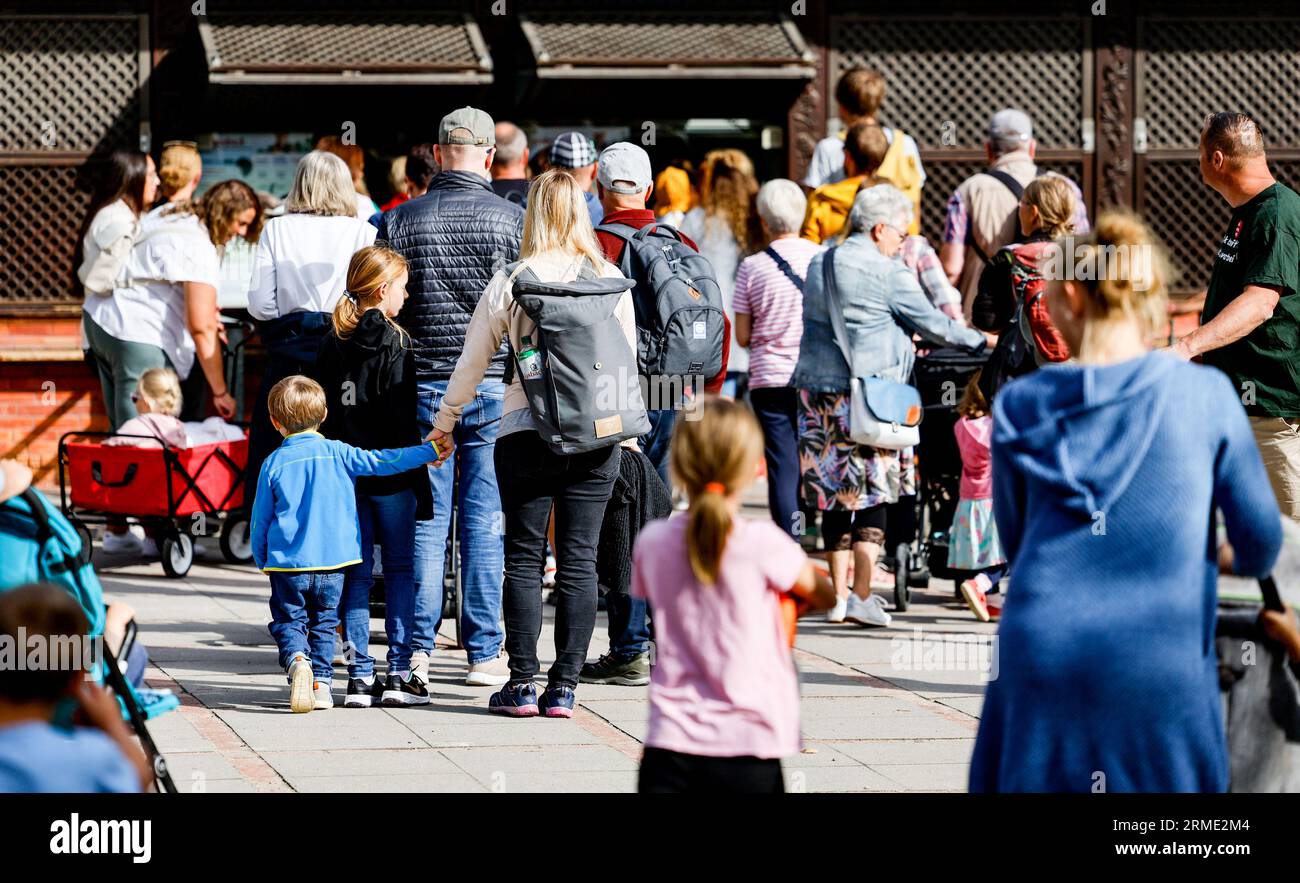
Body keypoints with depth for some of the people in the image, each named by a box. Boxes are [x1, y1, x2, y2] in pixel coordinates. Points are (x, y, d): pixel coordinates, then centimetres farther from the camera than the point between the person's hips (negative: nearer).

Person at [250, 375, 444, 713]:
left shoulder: (274, 463, -1)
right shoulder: (337, 454, -1)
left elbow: (259, 521, 4)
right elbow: (381, 461, -4)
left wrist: (262, 562, 18)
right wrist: (429, 451, 3)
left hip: (287, 564, -1)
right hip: (333, 562, 1)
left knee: (288, 621, 7)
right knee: (324, 623, 15)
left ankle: (297, 659, -21)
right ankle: (321, 681, 6)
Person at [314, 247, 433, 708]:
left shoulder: (333, 344, 6)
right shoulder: (394, 345, -10)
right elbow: (403, 420, -11)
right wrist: (419, 483, -8)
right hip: (391, 475, -4)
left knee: (356, 574, 7)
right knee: (400, 568, 5)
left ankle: (360, 676, 4)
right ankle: (399, 674, 1)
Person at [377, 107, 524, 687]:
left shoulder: (399, 221, -1)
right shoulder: (512, 219, -3)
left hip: (425, 384, 1)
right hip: (495, 385, -1)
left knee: (425, 519, 7)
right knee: (486, 522, 3)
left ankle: (416, 647, 6)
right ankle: (484, 654, 5)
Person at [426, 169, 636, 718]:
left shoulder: (509, 283, -3)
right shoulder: (612, 281, 2)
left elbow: (471, 362, 5)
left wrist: (445, 423, 18)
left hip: (526, 433, -2)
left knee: (524, 559, 6)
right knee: (579, 562, 5)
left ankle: (522, 686, 4)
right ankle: (563, 688, 5)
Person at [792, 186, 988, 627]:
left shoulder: (819, 265, 13)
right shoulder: (887, 273, -9)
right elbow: (932, 324, -2)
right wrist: (980, 341, 13)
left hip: (816, 388, 7)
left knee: (835, 495, 10)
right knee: (871, 495, 0)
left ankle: (840, 596, 12)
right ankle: (863, 598, -3)